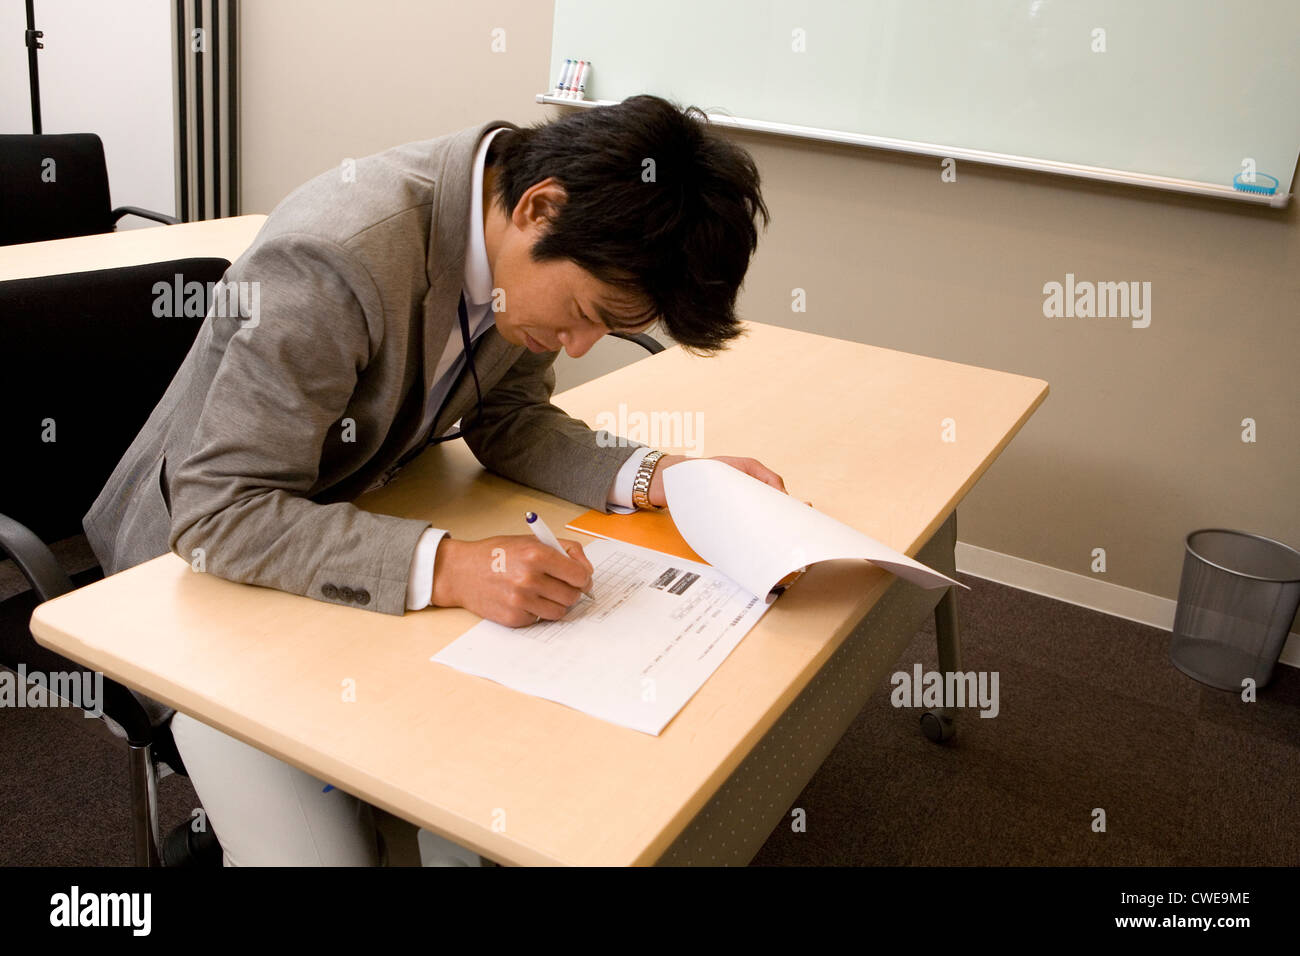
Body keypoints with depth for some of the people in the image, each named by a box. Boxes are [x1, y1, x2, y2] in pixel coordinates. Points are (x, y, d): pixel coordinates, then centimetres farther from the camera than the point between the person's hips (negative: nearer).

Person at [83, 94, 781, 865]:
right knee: (324, 851, -15)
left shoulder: (527, 253, -13)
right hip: (207, 570, -6)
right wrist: (444, 569, -42)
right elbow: (218, 517, -31)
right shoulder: (338, 258, -35)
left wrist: (654, 477, -17)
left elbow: (507, 419, -1)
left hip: (357, 536, 6)